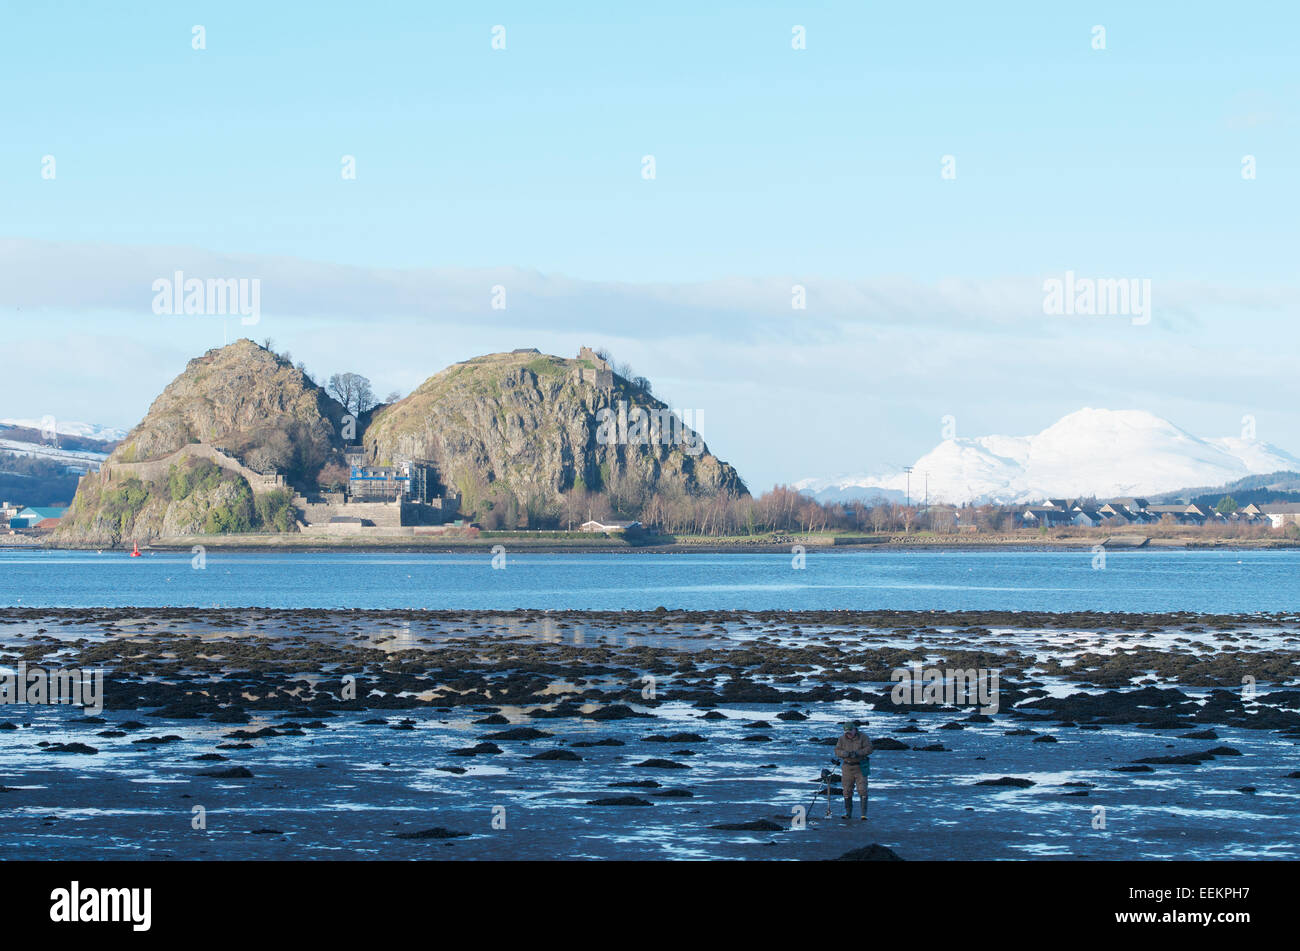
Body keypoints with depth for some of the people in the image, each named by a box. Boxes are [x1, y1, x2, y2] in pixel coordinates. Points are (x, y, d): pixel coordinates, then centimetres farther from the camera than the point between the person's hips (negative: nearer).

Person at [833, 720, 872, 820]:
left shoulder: (863, 737, -6)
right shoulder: (842, 739, 1)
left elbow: (869, 749, -14)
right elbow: (837, 751, -3)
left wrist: (857, 753, -26)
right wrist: (846, 753, -24)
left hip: (860, 767, -3)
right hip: (847, 767, 3)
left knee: (862, 790, -9)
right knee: (847, 791, 5)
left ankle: (864, 814, -8)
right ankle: (848, 813, 14)